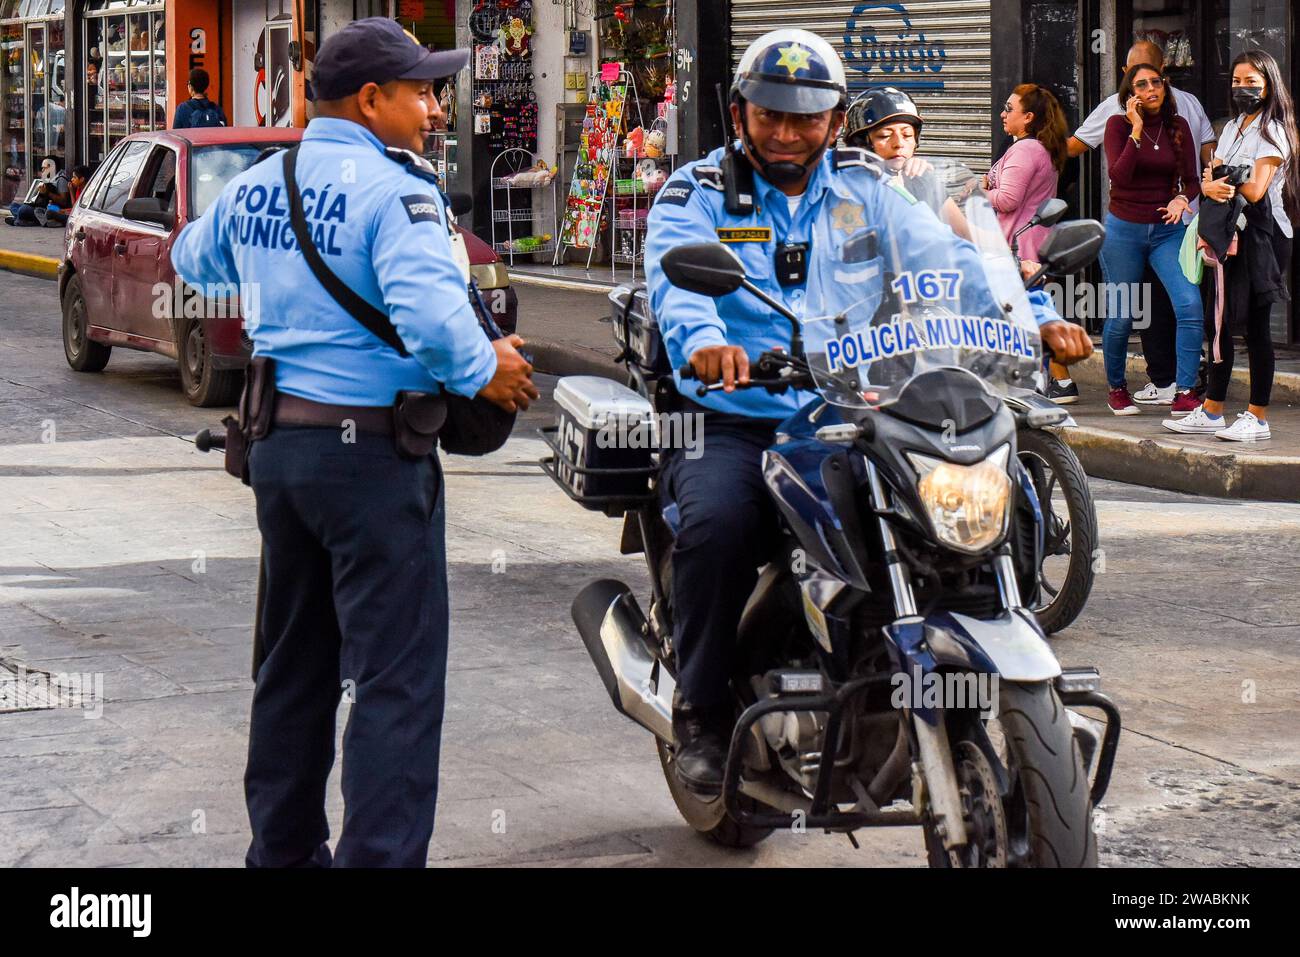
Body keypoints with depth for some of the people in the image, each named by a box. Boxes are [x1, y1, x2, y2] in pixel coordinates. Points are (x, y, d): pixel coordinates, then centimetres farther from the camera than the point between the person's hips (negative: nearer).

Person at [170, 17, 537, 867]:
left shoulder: (254, 186, 8)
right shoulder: (391, 190, -16)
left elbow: (193, 260, 28)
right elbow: (430, 312, -30)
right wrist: (484, 371, -12)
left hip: (277, 445, 8)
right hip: (373, 453, -8)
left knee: (295, 667, 18)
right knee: (398, 679, -4)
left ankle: (284, 847, 26)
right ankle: (381, 855, -7)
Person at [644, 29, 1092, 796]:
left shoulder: (863, 193, 13)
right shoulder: (695, 195, 4)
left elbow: (947, 258, -1)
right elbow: (677, 278, -17)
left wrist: (1037, 317, -19)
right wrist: (702, 341, -41)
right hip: (729, 422, -3)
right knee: (719, 524, -32)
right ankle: (703, 713, -13)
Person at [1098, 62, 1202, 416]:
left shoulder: (1178, 126, 4)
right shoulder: (1119, 125, -5)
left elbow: (1192, 179, 5)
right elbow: (1119, 176, -18)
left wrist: (1182, 198, -16)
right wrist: (1137, 131, -22)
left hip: (1167, 229, 2)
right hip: (1124, 229, -2)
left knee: (1190, 304, -17)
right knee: (1120, 317, 4)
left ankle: (1184, 394, -14)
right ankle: (1116, 389, 28)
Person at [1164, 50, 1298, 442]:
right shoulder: (1232, 128, 18)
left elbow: (1255, 189, -17)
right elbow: (1210, 179, 9)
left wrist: (1221, 178, -3)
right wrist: (1212, 187, -14)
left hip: (1259, 235, -8)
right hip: (1228, 233, 8)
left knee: (1255, 325, -5)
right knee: (1216, 321, 9)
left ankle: (1258, 417, -1)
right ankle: (1212, 411, 16)